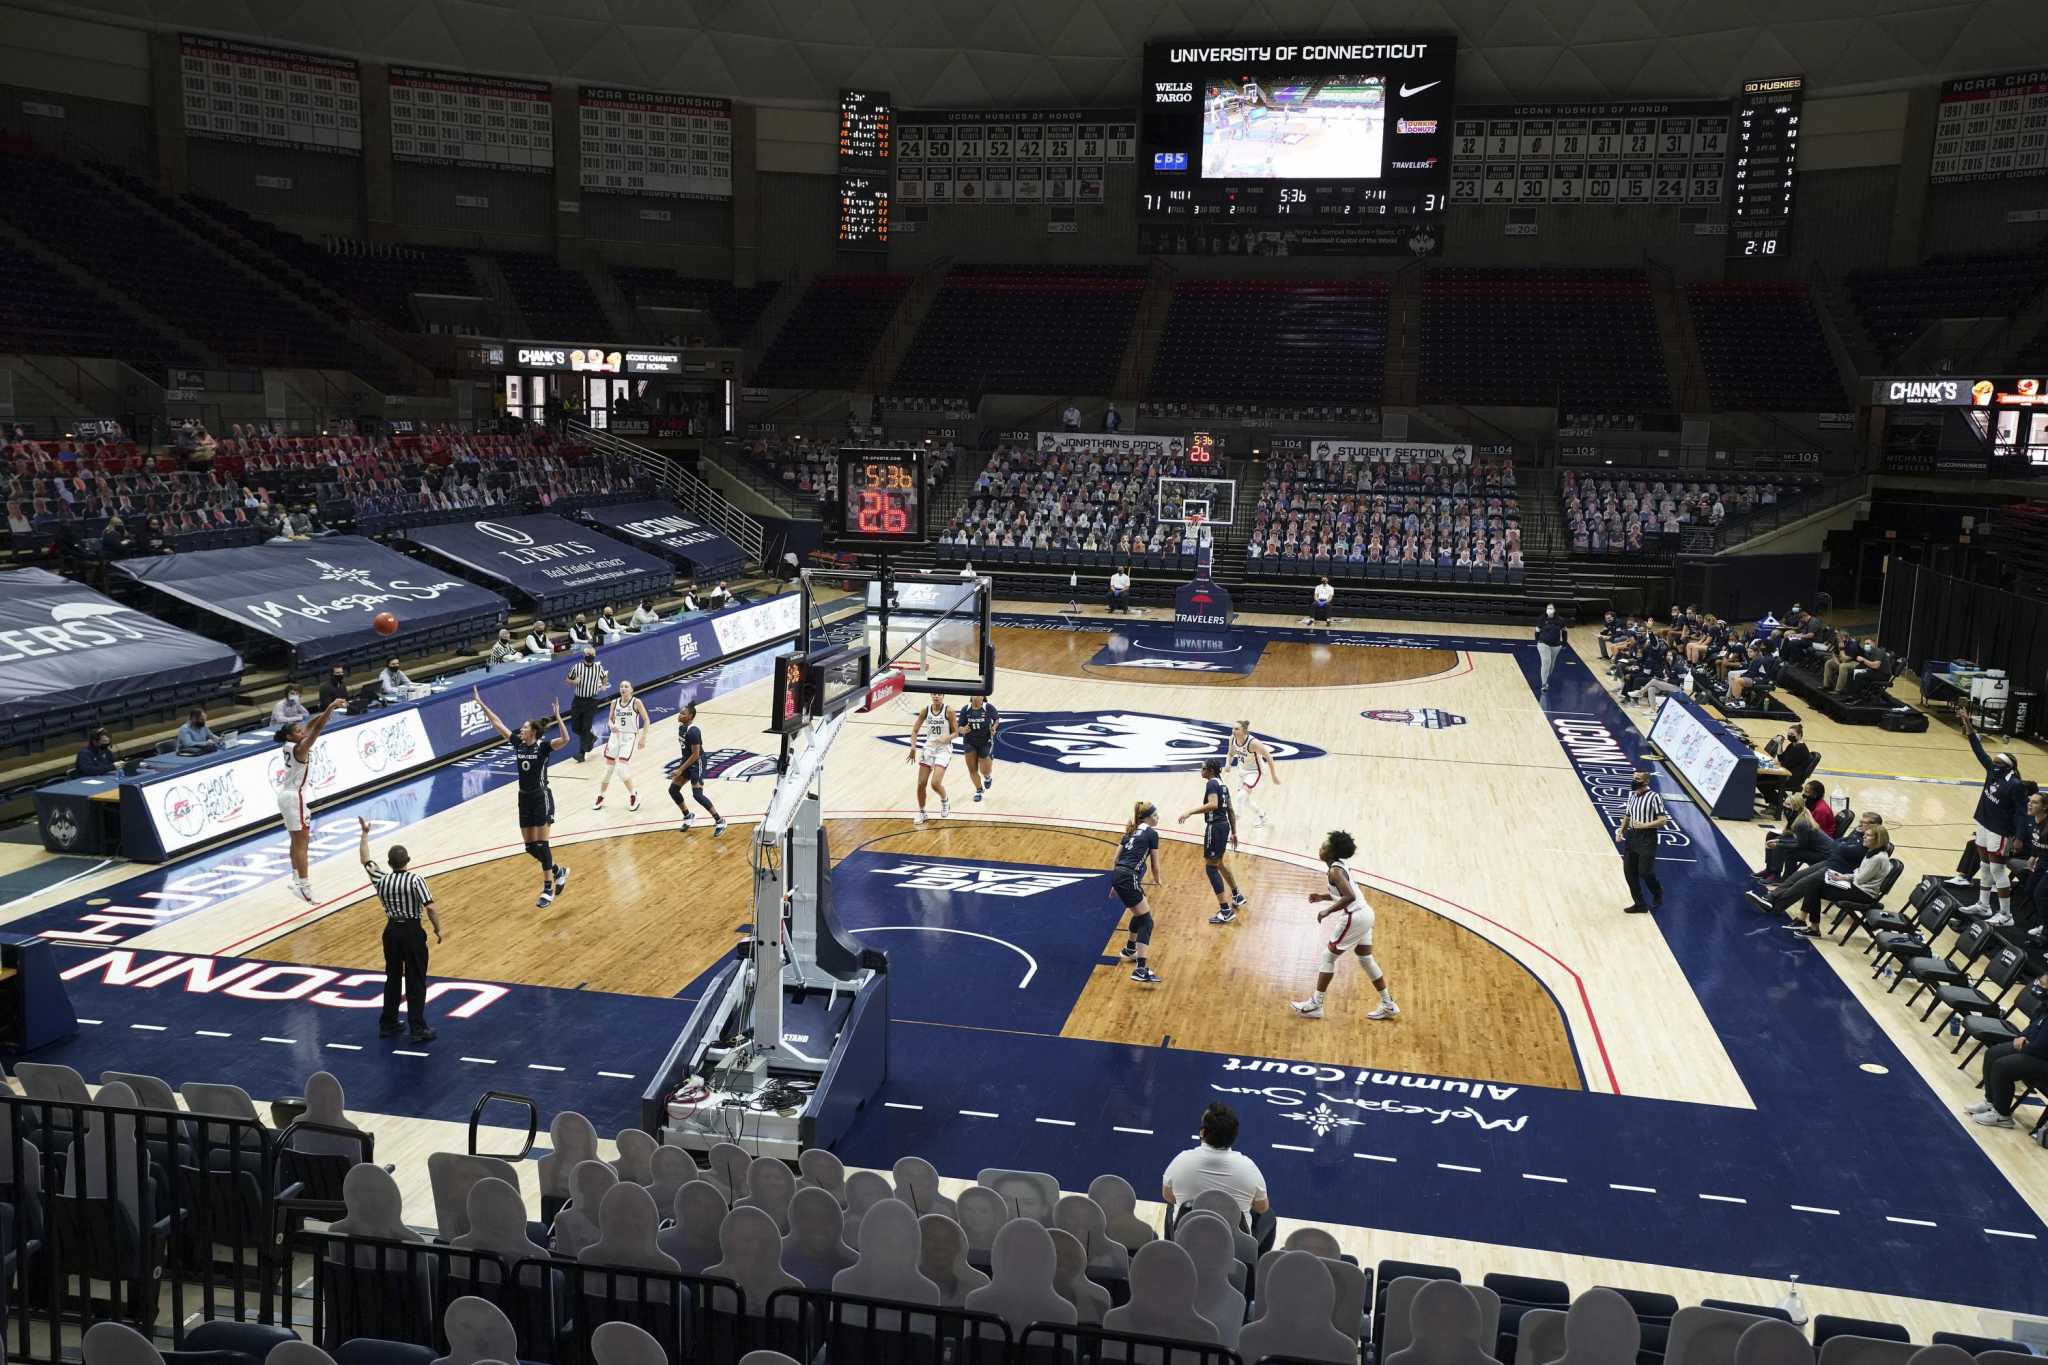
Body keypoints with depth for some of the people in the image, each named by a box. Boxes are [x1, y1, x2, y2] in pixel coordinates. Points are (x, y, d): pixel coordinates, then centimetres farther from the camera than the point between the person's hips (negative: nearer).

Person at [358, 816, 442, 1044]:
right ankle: (418, 1029, -1)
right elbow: (429, 907, -19)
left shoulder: (381, 880, 0)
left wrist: (364, 833, 22)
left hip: (391, 931, 5)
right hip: (412, 932, -5)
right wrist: (438, 930, -6)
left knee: (392, 979, 18)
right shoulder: (415, 880, -13)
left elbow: (365, 860, 16)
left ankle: (387, 1024, 25)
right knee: (416, 982, 0)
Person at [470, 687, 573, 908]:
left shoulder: (543, 746, -11)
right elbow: (497, 723, 9)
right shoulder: (518, 743, 6)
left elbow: (565, 740, -30)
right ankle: (559, 872, 30)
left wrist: (558, 717, -39)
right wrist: (481, 703, 8)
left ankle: (548, 890, -3)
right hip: (524, 799, 7)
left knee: (541, 845, -8)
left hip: (541, 798, -7)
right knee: (530, 847, 8)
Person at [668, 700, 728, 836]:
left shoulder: (693, 731, -25)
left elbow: (695, 755, -24)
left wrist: (681, 770, -21)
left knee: (697, 795, -15)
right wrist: (681, 767, 22)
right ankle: (687, 816, 29)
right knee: (673, 789, 9)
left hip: (696, 763, -9)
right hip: (687, 760, 9)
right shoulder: (681, 726, 3)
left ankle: (719, 821, -4)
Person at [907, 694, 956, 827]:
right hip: (928, 748, 4)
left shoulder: (948, 710, -11)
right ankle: (921, 812, 21)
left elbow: (955, 732, -6)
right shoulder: (925, 710, -2)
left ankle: (945, 802, 16)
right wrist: (913, 747, -8)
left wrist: (946, 738, -25)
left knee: (935, 783, -16)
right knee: (921, 784, 2)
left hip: (943, 749, -4)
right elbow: (915, 730, 5)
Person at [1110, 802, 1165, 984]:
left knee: (1141, 912, 29)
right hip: (1128, 879, -8)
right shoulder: (1152, 833, 1)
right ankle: (1141, 970, -19)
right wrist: (1157, 880, 26)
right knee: (1146, 922, -8)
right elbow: (1155, 865, 6)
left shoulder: (1132, 832, 22)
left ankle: (1130, 949, 44)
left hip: (1117, 875, 8)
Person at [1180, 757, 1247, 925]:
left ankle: (1226, 911, -4)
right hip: (1224, 825, 9)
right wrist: (1234, 832, 25)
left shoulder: (1211, 783, -13)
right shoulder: (1222, 784, 14)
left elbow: (1213, 804, -30)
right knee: (1219, 863, 28)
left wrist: (1191, 812, -32)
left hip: (1215, 827, -9)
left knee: (1211, 867, -3)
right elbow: (1230, 811, 18)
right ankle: (1237, 896, 44)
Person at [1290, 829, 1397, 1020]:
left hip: (1354, 917, -9)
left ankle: (1315, 1004, 8)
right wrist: (1323, 897, 13)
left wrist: (1328, 911, -23)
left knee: (1328, 956, 2)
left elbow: (1350, 897, -29)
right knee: (1366, 960, 19)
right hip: (1365, 913, 9)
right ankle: (1388, 1005, 26)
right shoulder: (1341, 865, 11)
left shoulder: (1335, 871, -18)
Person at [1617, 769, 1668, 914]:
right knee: (1629, 872, 5)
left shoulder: (1654, 797, -12)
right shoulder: (1632, 795, 10)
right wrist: (1620, 831, 7)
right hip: (1631, 837, 7)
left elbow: (1662, 821, -14)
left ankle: (1658, 894, 25)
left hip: (1647, 839, -7)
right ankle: (1640, 904, 17)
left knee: (1645, 872, -6)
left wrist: (1644, 825, -21)